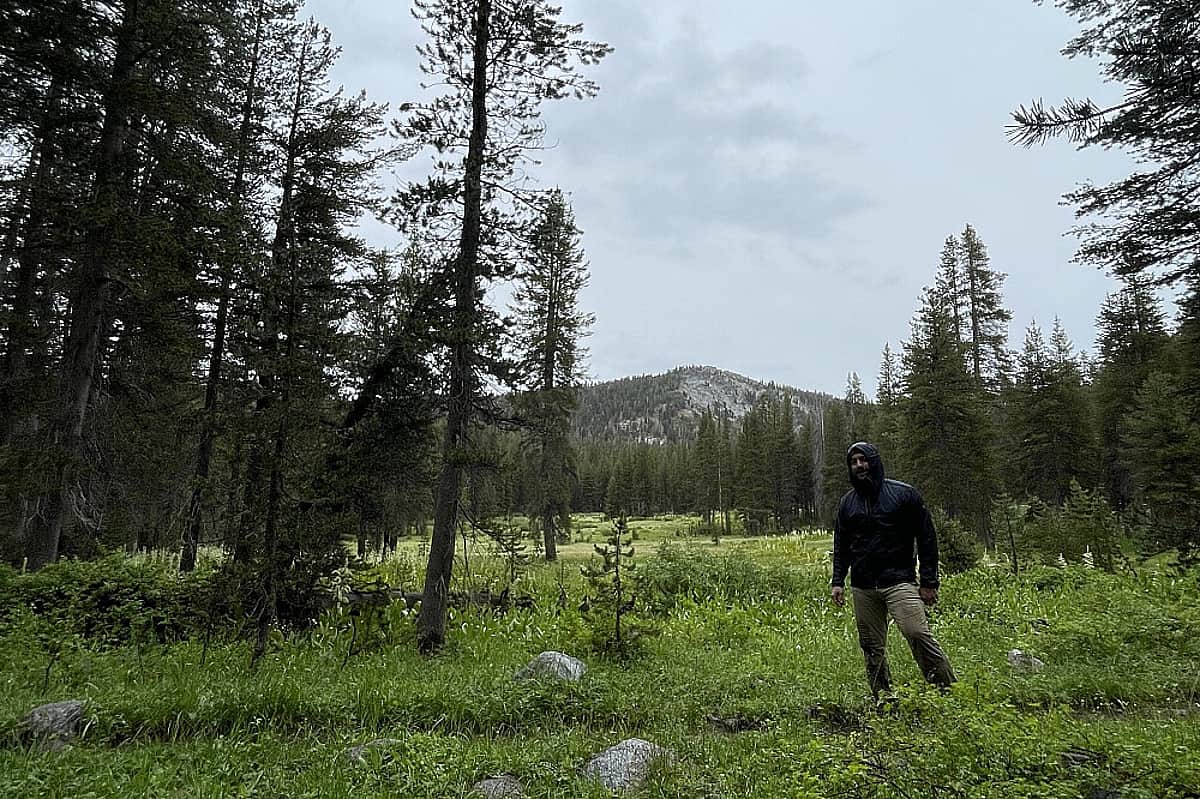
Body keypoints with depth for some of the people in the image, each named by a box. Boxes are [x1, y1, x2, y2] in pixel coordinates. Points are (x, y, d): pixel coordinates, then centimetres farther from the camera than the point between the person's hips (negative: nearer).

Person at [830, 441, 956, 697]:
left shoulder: (903, 493, 0)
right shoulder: (847, 502, 12)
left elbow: (927, 538, 0)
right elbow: (841, 545, 17)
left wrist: (929, 582, -4)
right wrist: (837, 581, 7)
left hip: (899, 580, -4)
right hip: (862, 587, 4)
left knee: (918, 633, -17)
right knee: (872, 647, 6)